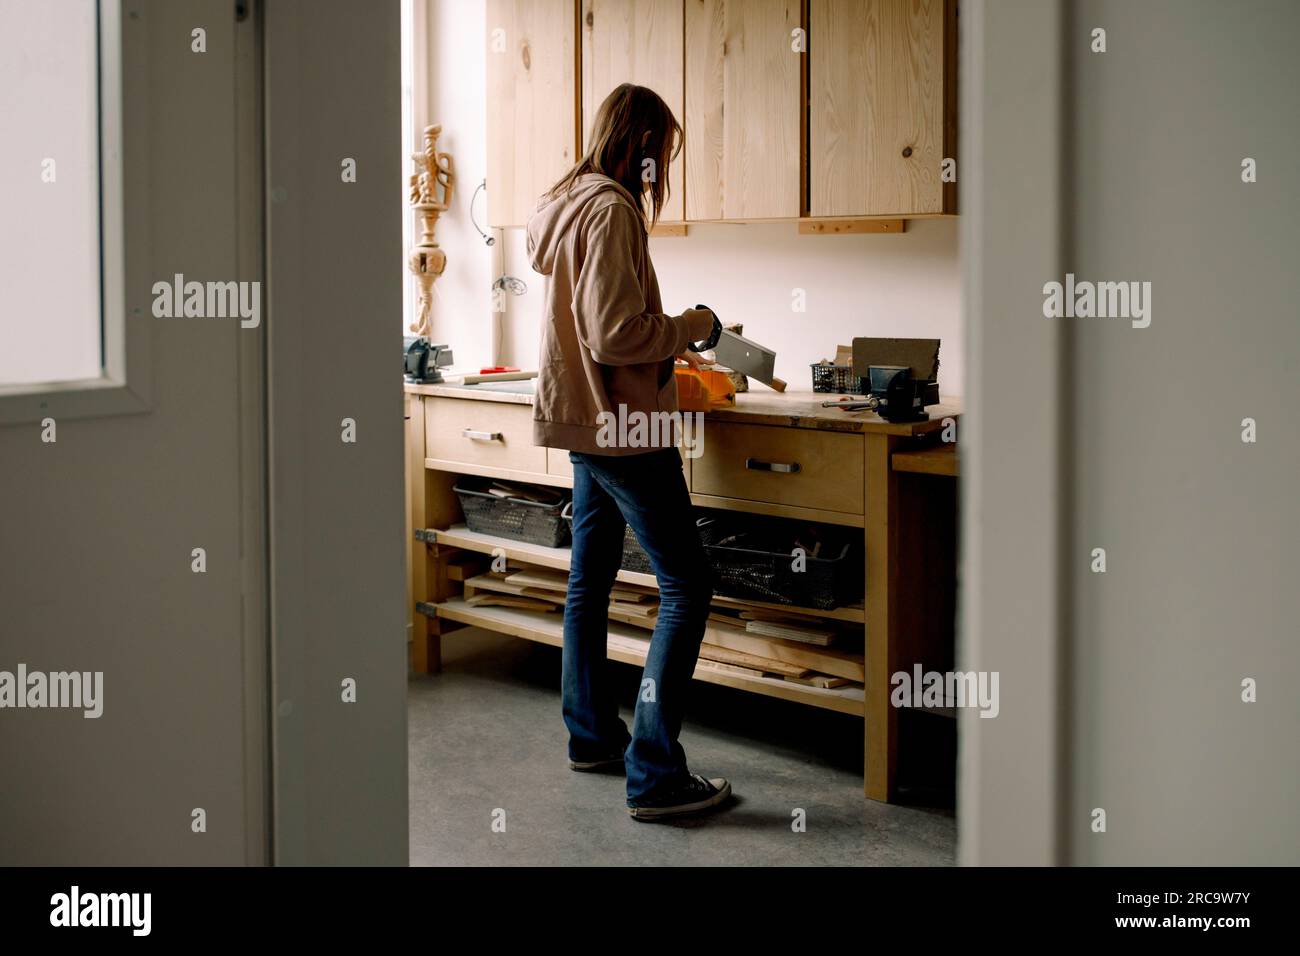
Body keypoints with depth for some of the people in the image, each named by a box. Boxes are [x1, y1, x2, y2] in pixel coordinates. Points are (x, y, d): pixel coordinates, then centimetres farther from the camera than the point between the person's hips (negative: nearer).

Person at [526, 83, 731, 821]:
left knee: (591, 581, 16)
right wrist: (693, 326, -8)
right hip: (623, 425, -11)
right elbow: (614, 333, -23)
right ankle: (656, 774, -10)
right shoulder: (611, 209, -17)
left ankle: (593, 737, 28)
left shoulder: (571, 203, 13)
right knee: (687, 588, -8)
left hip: (590, 422, 11)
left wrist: (672, 337, 18)